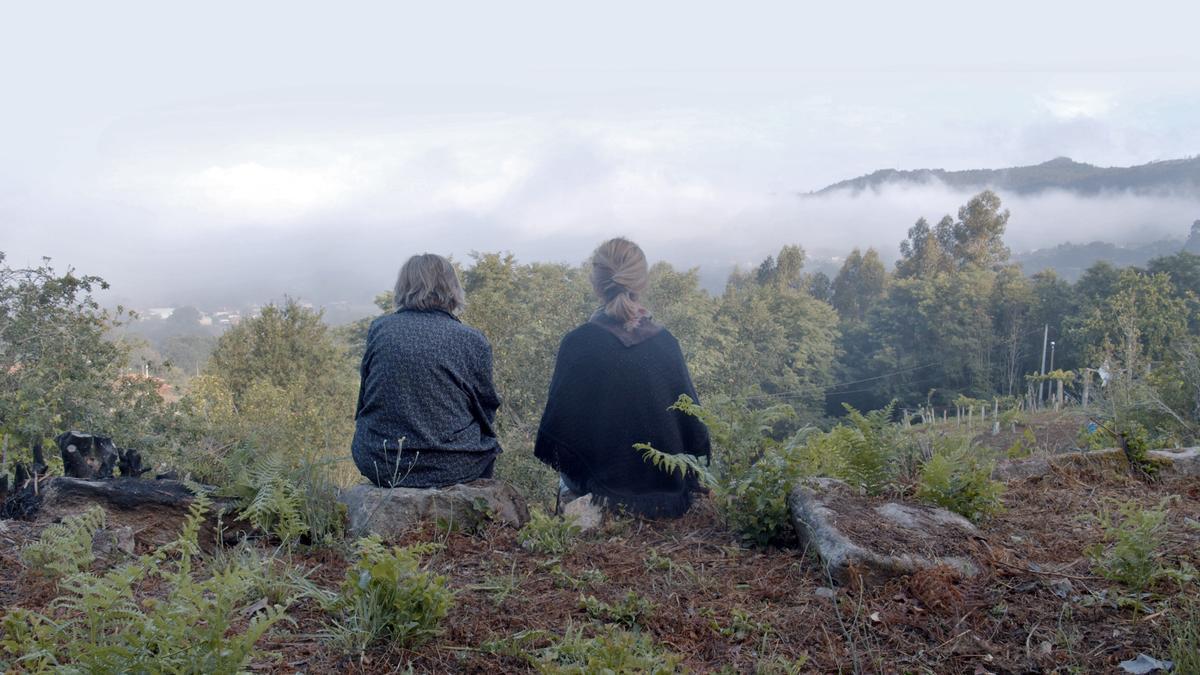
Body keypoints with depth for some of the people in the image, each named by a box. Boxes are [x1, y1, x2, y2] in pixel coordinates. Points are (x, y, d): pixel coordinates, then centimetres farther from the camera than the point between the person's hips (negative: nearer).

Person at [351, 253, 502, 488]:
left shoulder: (379, 328, -3)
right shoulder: (472, 341, -10)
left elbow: (364, 399, 7)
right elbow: (486, 413, 0)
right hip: (450, 468, -3)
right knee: (488, 443, 27)